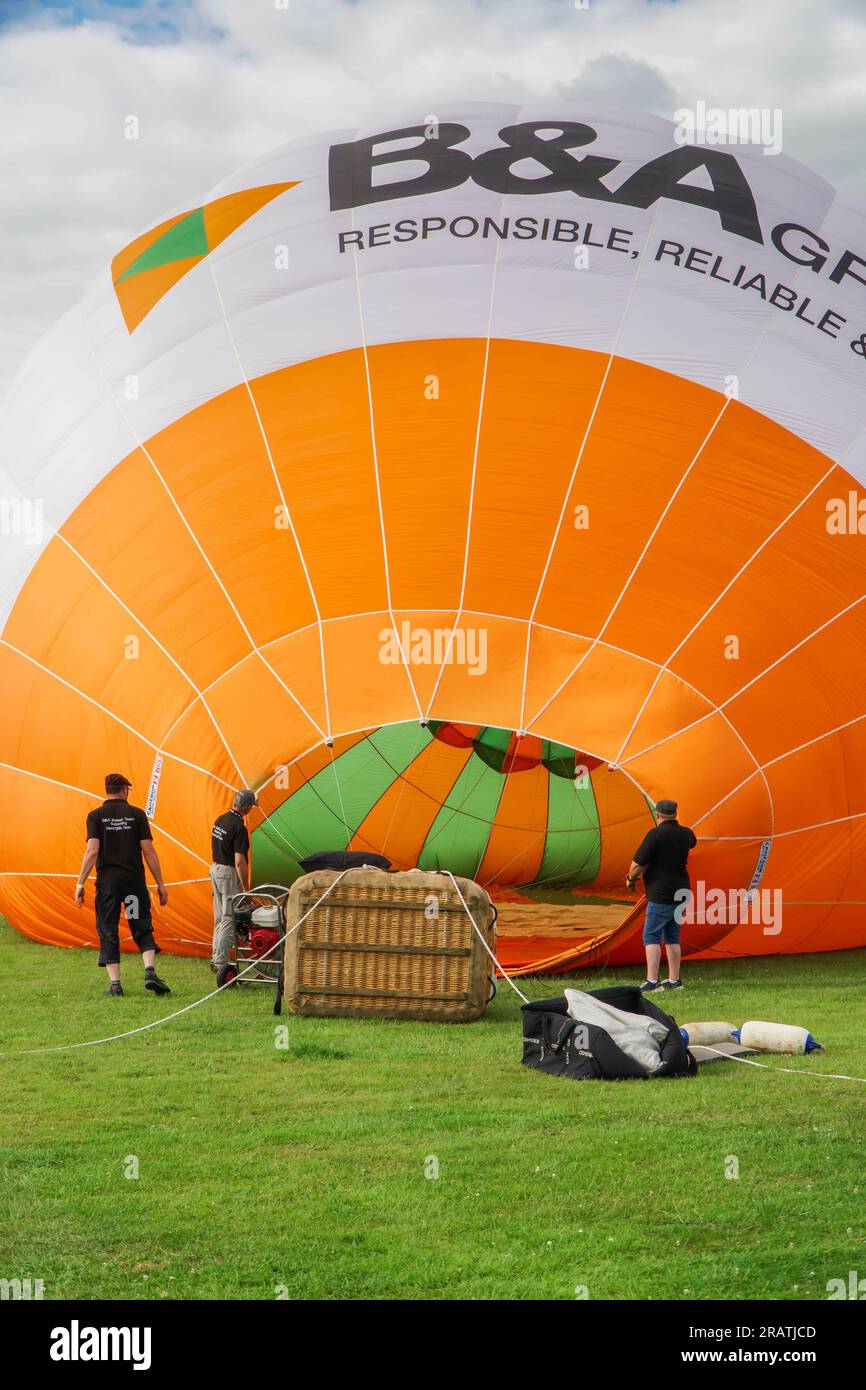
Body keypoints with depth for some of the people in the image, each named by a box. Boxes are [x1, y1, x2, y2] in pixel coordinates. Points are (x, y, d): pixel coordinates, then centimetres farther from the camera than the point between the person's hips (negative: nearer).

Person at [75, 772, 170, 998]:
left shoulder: (96, 816, 0)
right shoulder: (137, 814, 2)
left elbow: (92, 851, -9)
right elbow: (148, 851, -1)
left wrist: (80, 883, -4)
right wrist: (160, 884, 4)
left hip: (107, 881, -1)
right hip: (134, 879, 1)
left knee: (108, 932, 6)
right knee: (142, 929, 9)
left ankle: (115, 985, 3)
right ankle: (150, 971, -12)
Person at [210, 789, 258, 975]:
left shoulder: (220, 820, 5)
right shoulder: (239, 828, -21)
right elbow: (239, 862, -23)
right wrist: (246, 888, -18)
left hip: (215, 868, 9)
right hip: (229, 874, -9)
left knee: (220, 917, 17)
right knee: (229, 920, -4)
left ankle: (216, 958, 23)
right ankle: (221, 963, -6)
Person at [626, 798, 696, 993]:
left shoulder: (655, 834, -14)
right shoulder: (686, 834, 6)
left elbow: (637, 864, -15)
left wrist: (631, 879, 6)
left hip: (660, 895, -7)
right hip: (681, 894, 7)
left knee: (651, 937, -5)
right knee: (672, 938, 16)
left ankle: (651, 982, -14)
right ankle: (674, 980, 17)